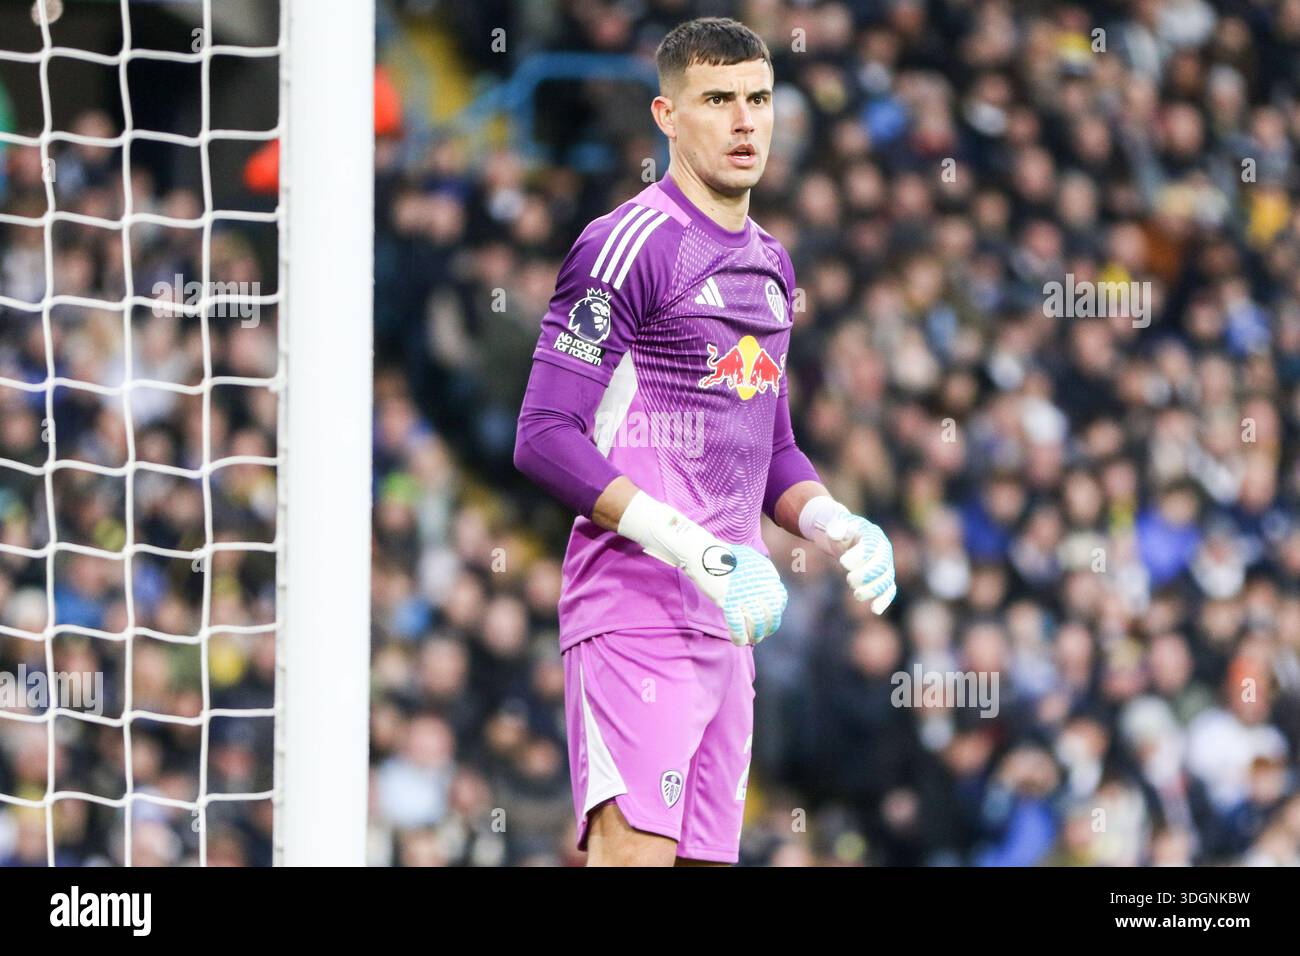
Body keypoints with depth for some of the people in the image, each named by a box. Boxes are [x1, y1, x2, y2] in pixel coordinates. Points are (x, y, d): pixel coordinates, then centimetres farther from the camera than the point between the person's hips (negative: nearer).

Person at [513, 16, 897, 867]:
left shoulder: (768, 264, 19)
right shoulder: (630, 245, -8)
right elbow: (544, 438, -15)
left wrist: (840, 530, 7)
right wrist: (699, 553, -20)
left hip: (724, 623, 8)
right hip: (635, 609, -8)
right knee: (634, 849, -20)